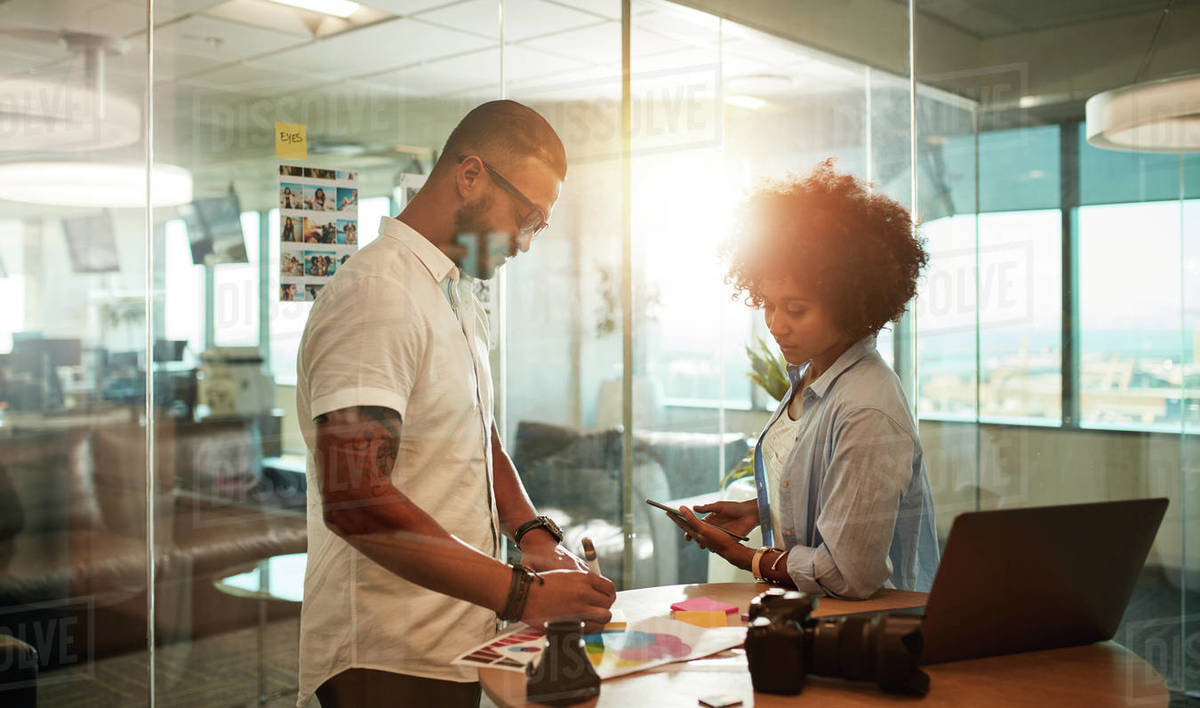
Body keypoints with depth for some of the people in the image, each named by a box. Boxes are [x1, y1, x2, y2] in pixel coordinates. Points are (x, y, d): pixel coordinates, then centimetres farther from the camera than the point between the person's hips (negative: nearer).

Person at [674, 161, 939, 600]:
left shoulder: (868, 415, -22)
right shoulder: (808, 375, 6)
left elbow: (849, 576, -21)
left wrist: (743, 557, -9)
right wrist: (758, 511, 5)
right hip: (805, 613, 8)